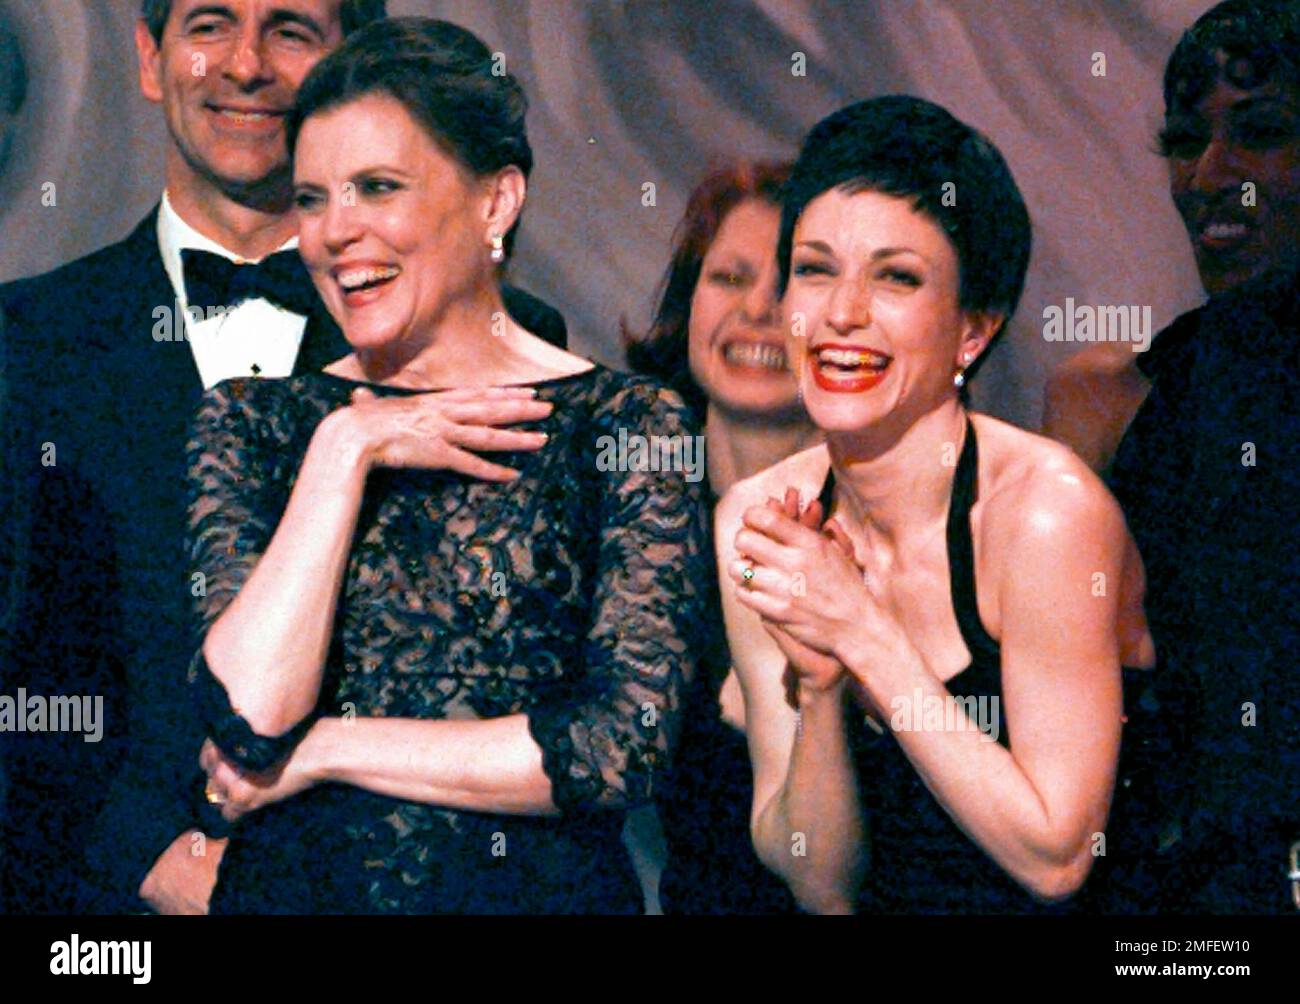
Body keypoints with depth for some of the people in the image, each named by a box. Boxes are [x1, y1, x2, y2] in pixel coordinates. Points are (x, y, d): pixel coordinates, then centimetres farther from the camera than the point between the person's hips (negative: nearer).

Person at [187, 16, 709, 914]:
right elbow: (248, 717, -6)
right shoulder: (251, 423, 6)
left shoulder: (624, 424, 0)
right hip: (292, 885, 2)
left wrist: (325, 748, -5)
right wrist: (344, 451, -7)